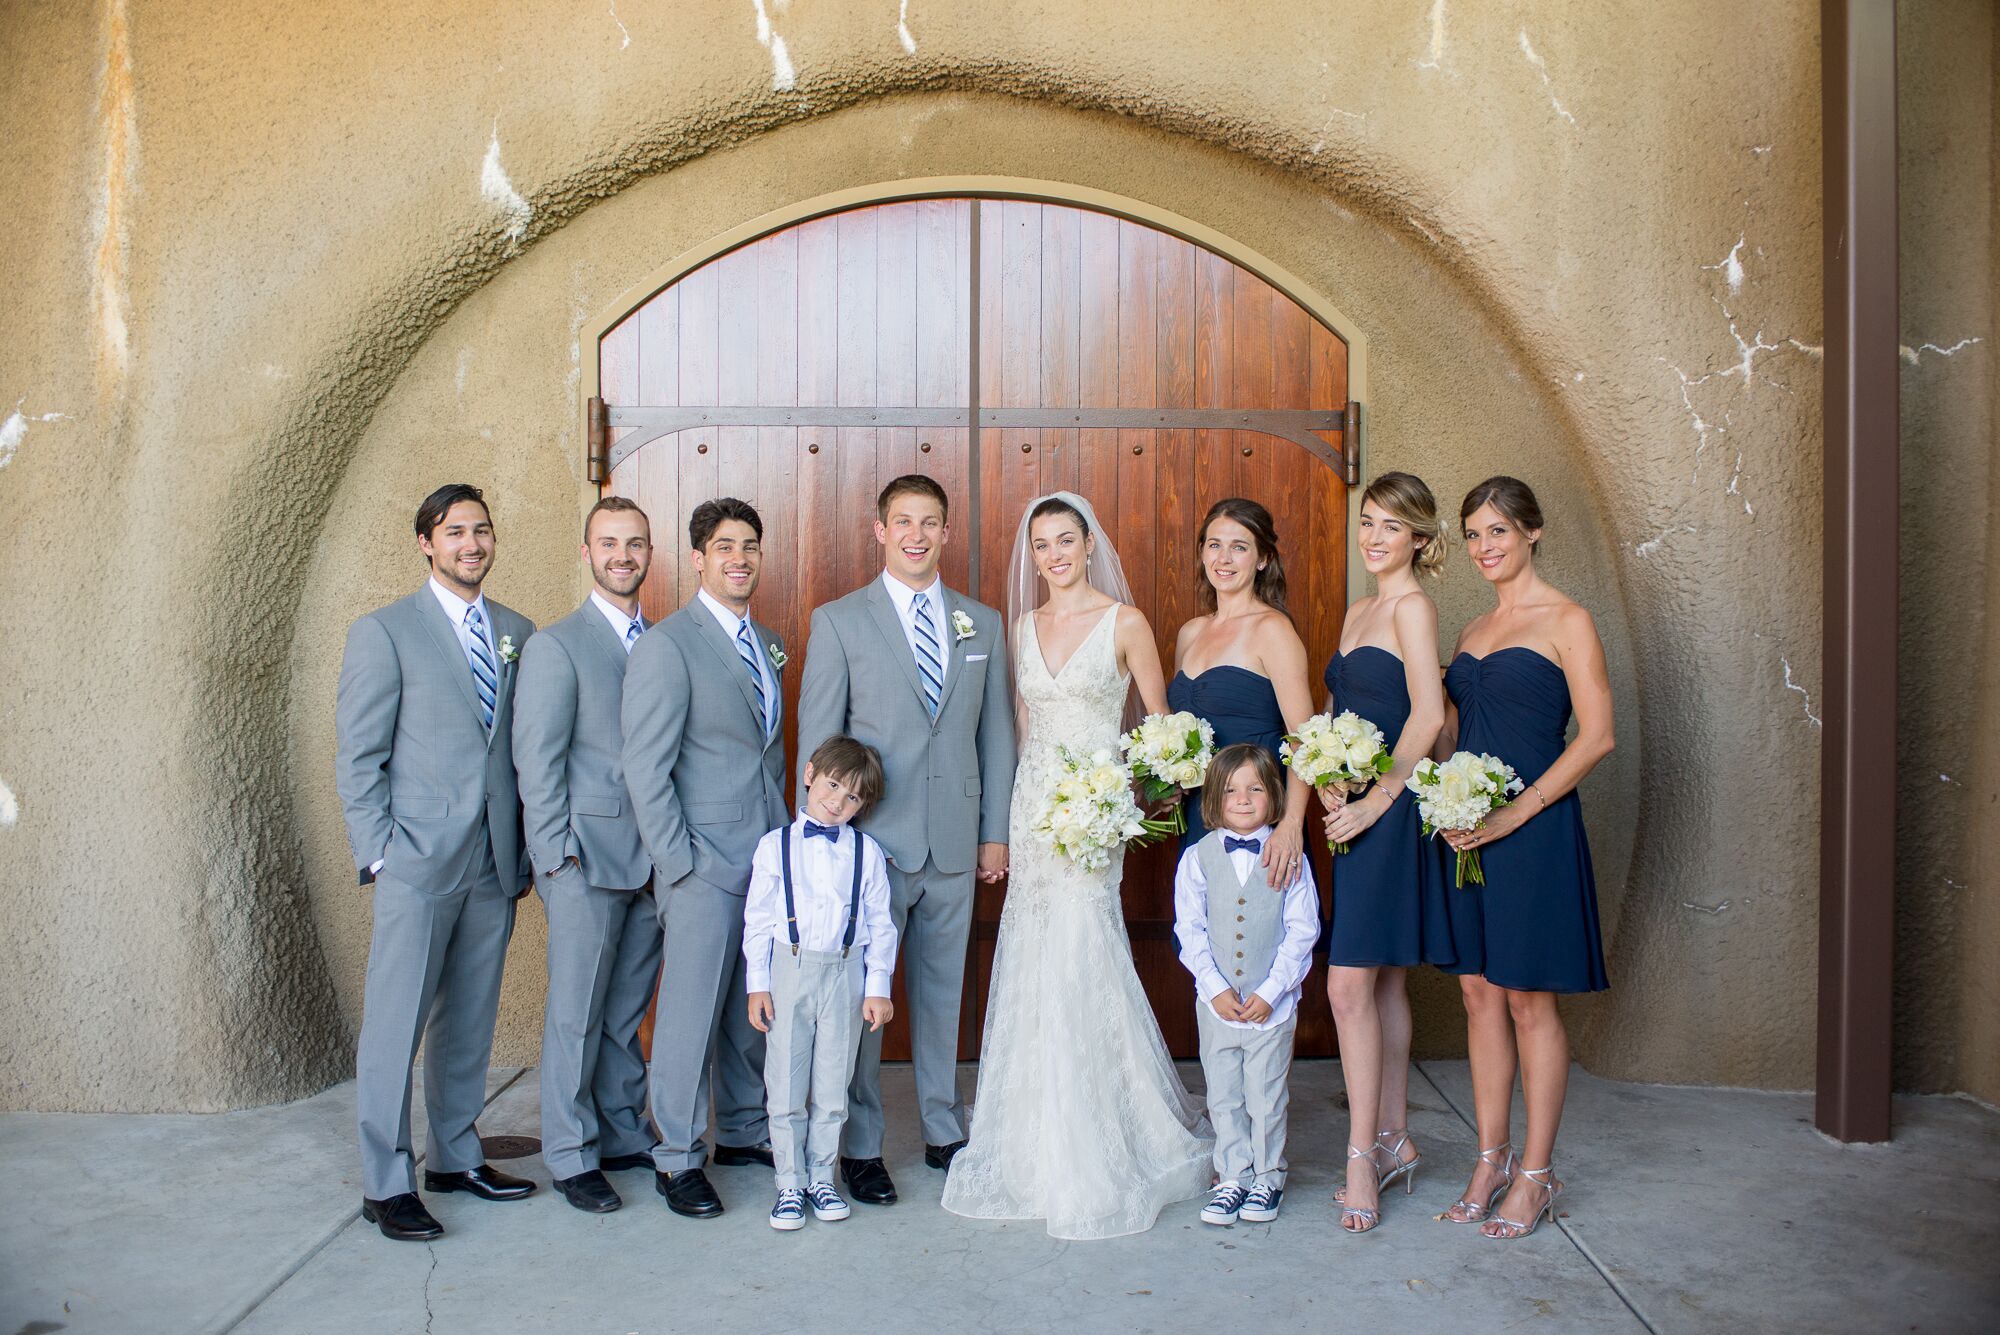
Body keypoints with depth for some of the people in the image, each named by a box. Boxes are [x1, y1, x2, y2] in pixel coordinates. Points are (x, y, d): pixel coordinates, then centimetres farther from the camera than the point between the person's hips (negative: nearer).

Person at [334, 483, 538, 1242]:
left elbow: (528, 747, 11)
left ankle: (456, 1158, 26)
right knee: (396, 1024, 0)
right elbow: (358, 756, -3)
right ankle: (385, 1184, 11)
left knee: (470, 1022, 13)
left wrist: (525, 846, 6)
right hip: (418, 863, -4)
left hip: (495, 863, 4)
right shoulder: (385, 632, -1)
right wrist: (378, 854, -8)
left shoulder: (518, 633, 11)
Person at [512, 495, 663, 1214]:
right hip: (588, 857, -5)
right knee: (577, 1012, 3)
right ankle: (571, 1155, 16)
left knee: (627, 1008, 14)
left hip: (652, 859, 5)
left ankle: (624, 1134, 27)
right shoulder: (556, 645, -4)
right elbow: (537, 762, -7)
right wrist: (557, 856, -12)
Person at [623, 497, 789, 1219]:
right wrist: (679, 862, -14)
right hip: (705, 863, -7)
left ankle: (743, 1131, 31)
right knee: (692, 1012, 1)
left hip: (770, 858, 7)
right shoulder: (667, 644, -9)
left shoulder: (769, 643, 14)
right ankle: (678, 1158, 15)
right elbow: (645, 767, -12)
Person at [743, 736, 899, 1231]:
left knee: (832, 1089, 9)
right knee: (786, 1089, 5)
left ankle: (821, 1178, 24)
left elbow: (880, 924, 3)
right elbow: (757, 919, 2)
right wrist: (757, 984, -2)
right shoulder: (775, 845, 1)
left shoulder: (866, 851, 2)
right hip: (789, 971, 0)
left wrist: (878, 987, -1)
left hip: (845, 974, 1)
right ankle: (790, 1185, 18)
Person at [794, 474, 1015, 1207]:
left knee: (943, 990, 14)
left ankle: (943, 1131, 30)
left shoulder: (983, 623, 9)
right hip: (869, 842, -3)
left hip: (955, 844, 3)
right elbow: (816, 737, -1)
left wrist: (996, 831, 7)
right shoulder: (839, 620, -1)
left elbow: (996, 732, 11)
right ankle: (859, 1146, 19)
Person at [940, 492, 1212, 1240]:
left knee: (1078, 973, -6)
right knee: (1033, 976, 7)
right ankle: (1040, 1155, 22)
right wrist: (1009, 822, 11)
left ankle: (1100, 1163, 10)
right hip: (1030, 807, 5)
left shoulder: (1124, 623, -3)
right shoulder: (1023, 628, 12)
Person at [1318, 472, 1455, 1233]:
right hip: (1356, 812, 9)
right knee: (1383, 984, 14)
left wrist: (1374, 801, -16)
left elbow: (1428, 715, -19)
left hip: (1390, 814, -9)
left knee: (1351, 986, -9)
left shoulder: (1412, 605, -8)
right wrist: (1327, 786, 0)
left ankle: (1363, 1156, 0)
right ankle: (1394, 1141, 24)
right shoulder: (1358, 613, 17)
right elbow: (1333, 712, 18)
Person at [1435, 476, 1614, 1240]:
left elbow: (1596, 736, -12)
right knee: (1479, 992, 10)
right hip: (1463, 827, 6)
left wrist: (1514, 812, -17)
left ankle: (1536, 1175, 13)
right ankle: (1491, 1160, 21)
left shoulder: (1565, 622, -5)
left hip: (1531, 828, -6)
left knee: (1528, 999, 1)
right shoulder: (1471, 632, 15)